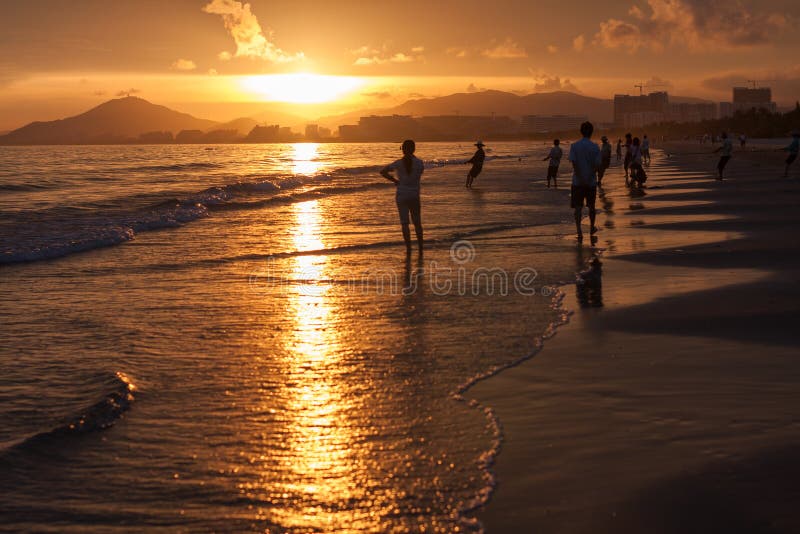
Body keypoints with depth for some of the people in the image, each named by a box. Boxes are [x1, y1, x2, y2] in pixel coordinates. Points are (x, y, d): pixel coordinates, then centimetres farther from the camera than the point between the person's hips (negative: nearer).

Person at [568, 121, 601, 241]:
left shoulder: (574, 146, -4)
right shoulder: (595, 147, -4)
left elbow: (573, 162, -12)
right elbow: (597, 165, -9)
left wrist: (580, 178, -8)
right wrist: (590, 176, -1)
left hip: (577, 182, -1)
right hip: (591, 182, 1)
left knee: (578, 207, 0)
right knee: (591, 206, 18)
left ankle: (579, 231, -12)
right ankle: (592, 227, 33)